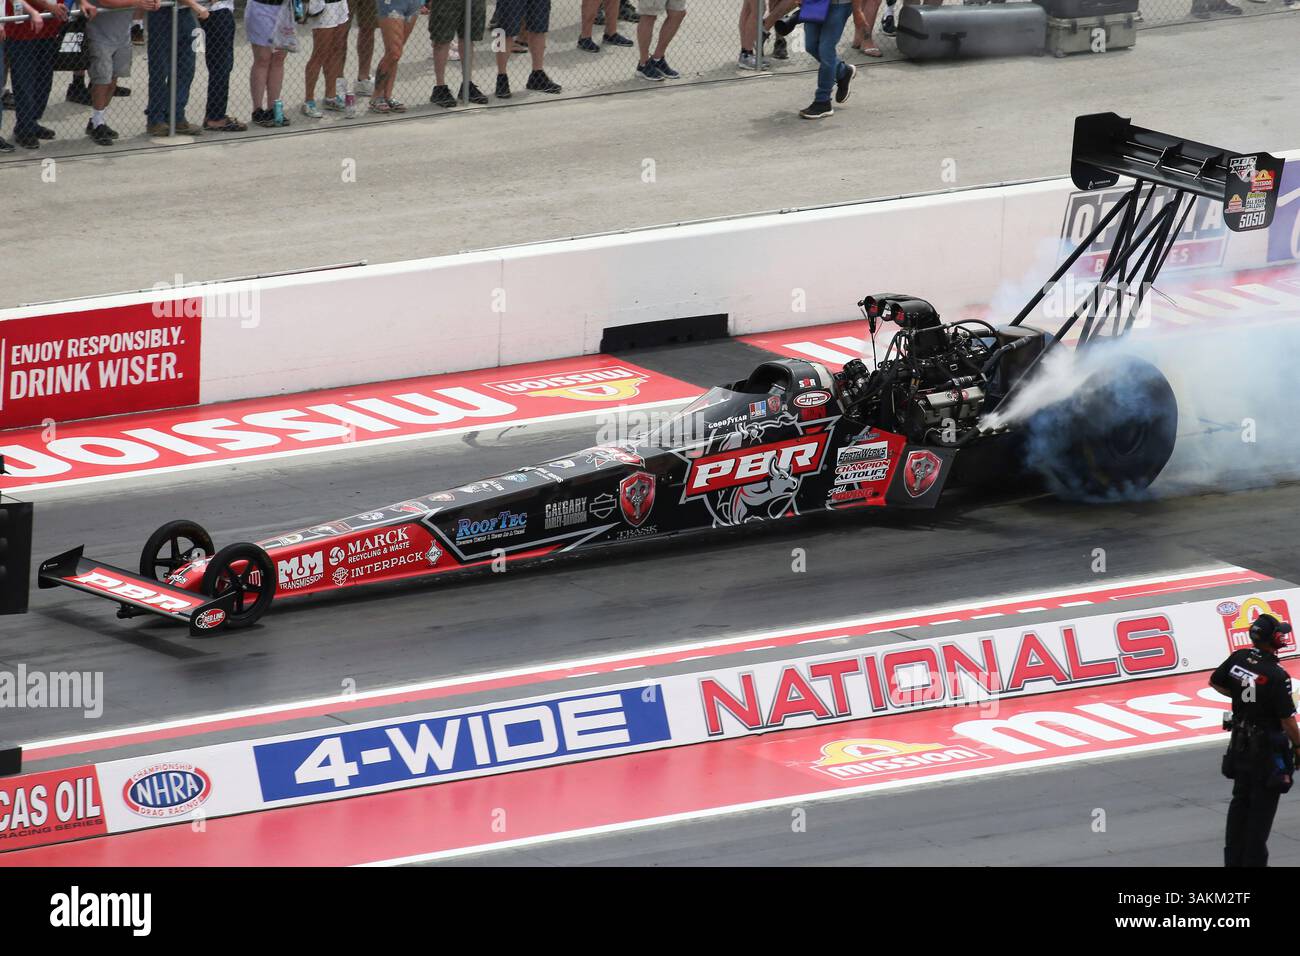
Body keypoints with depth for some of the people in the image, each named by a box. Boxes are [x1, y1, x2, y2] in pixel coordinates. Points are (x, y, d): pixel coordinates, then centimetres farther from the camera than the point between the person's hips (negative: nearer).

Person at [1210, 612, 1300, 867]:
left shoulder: (1238, 658, -6)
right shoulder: (1277, 676, -24)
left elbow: (1215, 682, 11)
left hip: (1241, 743, 7)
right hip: (1268, 749, -7)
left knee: (1240, 802, 18)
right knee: (1262, 807, 2)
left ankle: (1233, 858, 24)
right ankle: (1254, 859, 5)